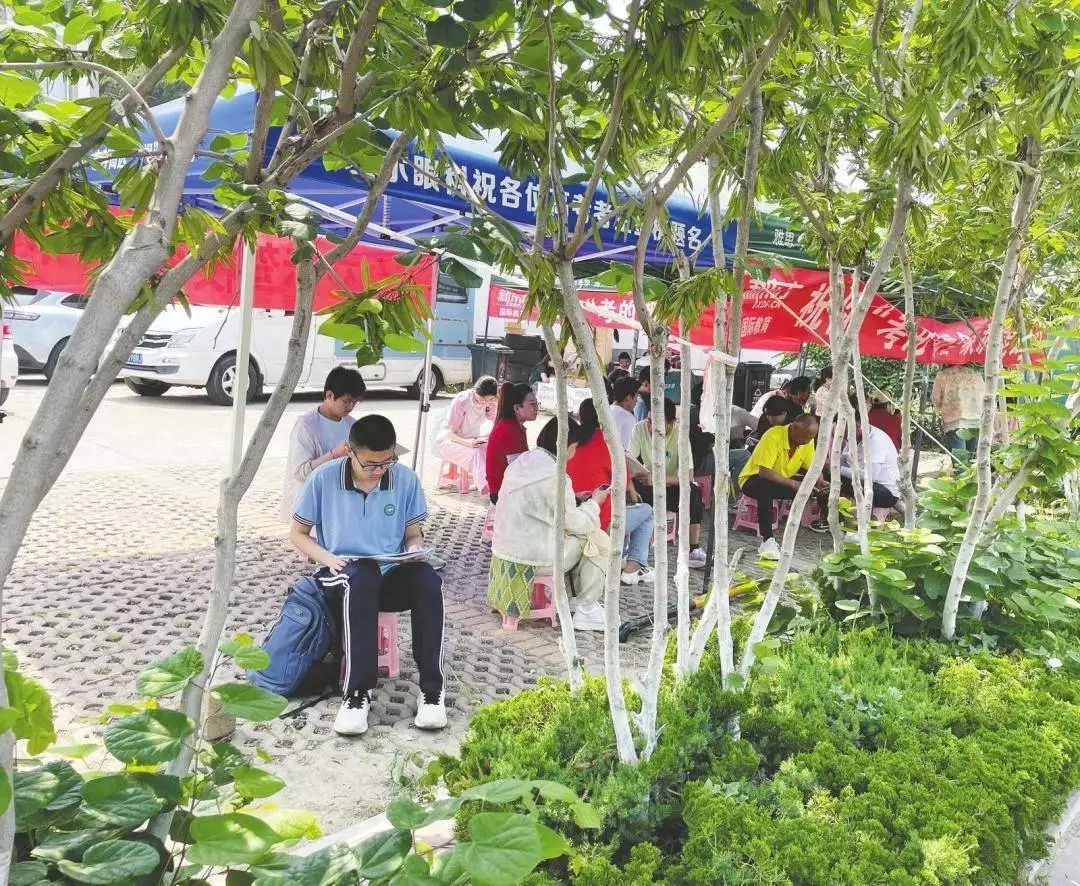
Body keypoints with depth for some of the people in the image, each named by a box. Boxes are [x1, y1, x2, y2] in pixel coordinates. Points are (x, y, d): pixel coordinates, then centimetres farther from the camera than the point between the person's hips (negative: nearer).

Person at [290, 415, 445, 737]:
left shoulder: (406, 479, -2)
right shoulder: (324, 478, -7)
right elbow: (297, 534, 3)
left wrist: (415, 548, -15)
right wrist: (329, 559, -15)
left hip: (391, 574, 2)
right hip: (343, 574, -2)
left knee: (428, 580, -33)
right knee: (362, 577, -39)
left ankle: (431, 689, -25)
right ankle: (358, 692, -35)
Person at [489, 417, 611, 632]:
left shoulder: (522, 461, 5)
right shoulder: (555, 476, -21)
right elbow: (575, 523, -12)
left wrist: (575, 500, 14)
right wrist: (594, 503, 5)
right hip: (533, 559, -9)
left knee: (576, 536, 23)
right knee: (599, 540, 3)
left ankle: (577, 594, 27)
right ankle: (587, 610, 9)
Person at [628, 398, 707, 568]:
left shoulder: (679, 434, -22)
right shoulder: (640, 428, -14)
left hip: (672, 486, -2)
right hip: (649, 486, 2)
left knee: (693, 493, -34)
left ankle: (694, 549, -23)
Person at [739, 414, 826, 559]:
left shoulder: (808, 440, -8)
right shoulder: (774, 436, -28)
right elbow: (763, 471, -33)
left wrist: (820, 483, -24)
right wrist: (793, 484, -40)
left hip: (785, 480, 6)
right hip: (754, 479, -6)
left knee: (822, 488, -13)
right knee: (766, 488, -41)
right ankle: (767, 541, -38)